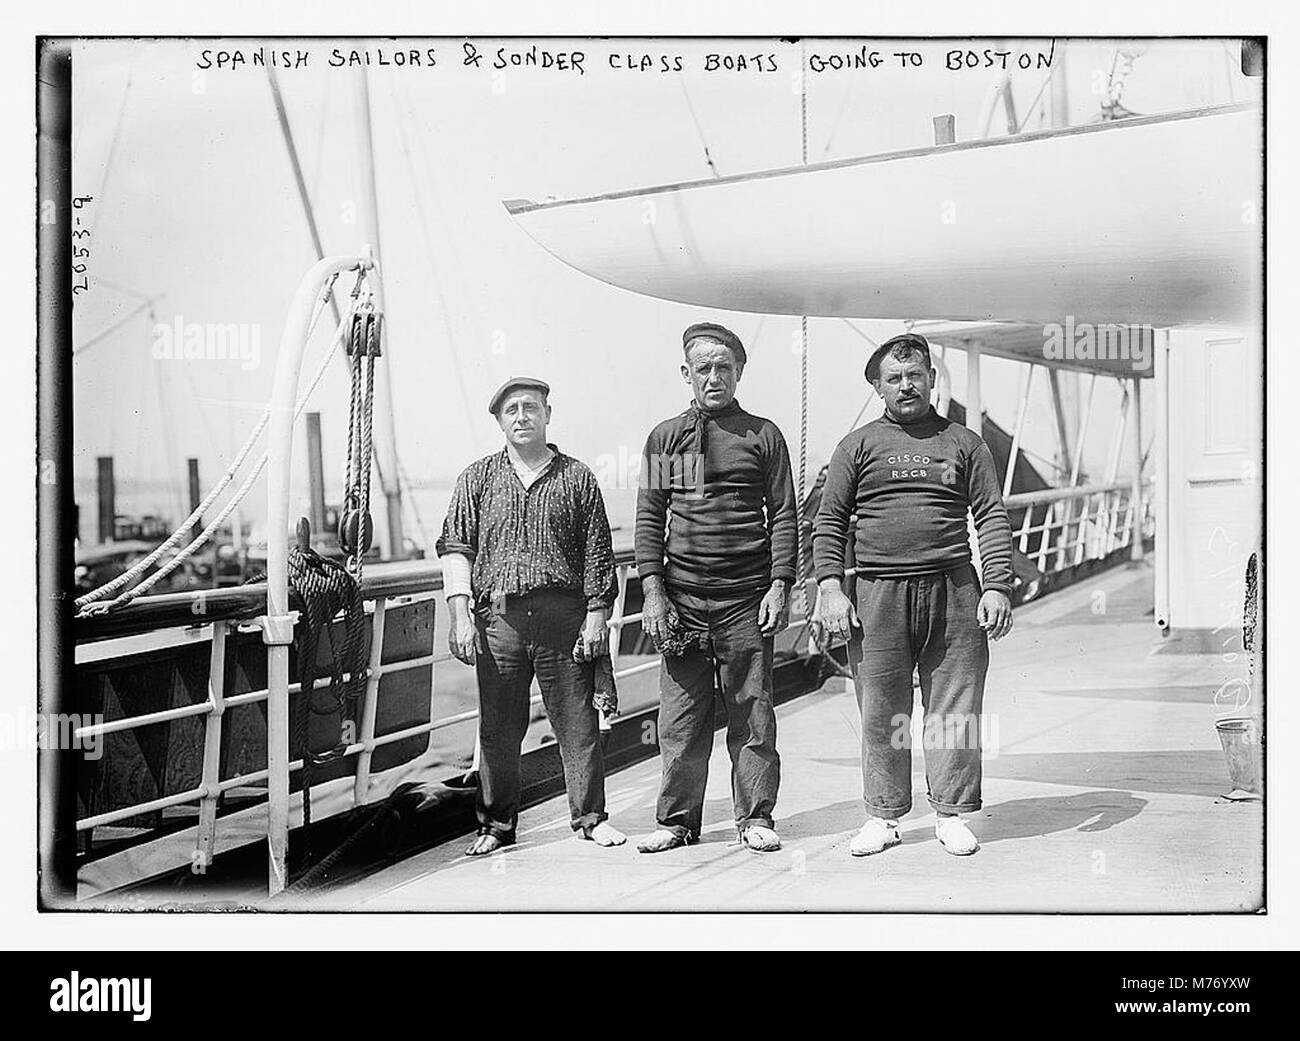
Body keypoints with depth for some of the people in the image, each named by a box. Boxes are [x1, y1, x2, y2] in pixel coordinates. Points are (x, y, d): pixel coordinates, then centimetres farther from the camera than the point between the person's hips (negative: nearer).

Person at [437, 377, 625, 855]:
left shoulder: (577, 478, 8)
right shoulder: (477, 478, 11)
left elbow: (598, 554, 7)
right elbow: (455, 547, 5)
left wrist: (596, 616, -1)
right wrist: (461, 614, -6)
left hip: (563, 614, -1)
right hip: (497, 616, 1)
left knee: (577, 722, 1)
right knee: (497, 727, 5)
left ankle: (591, 816, 14)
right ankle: (496, 824, 17)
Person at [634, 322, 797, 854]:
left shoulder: (763, 435, 7)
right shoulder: (664, 437, 11)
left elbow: (783, 515, 5)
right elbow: (649, 518, 9)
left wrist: (779, 585, -4)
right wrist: (652, 590, 0)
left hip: (747, 597, -1)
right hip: (681, 596, 1)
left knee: (752, 714, 3)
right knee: (680, 717, 3)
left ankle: (756, 817, 13)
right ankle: (677, 819, 14)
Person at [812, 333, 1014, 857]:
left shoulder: (964, 443, 12)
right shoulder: (858, 446, 10)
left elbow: (993, 519, 9)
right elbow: (828, 522, 8)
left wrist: (997, 587, -1)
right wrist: (829, 587, -4)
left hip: (954, 590, 0)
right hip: (878, 593, 0)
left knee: (954, 707, 2)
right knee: (881, 711, 3)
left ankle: (951, 814, 13)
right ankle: (884, 816, 13)